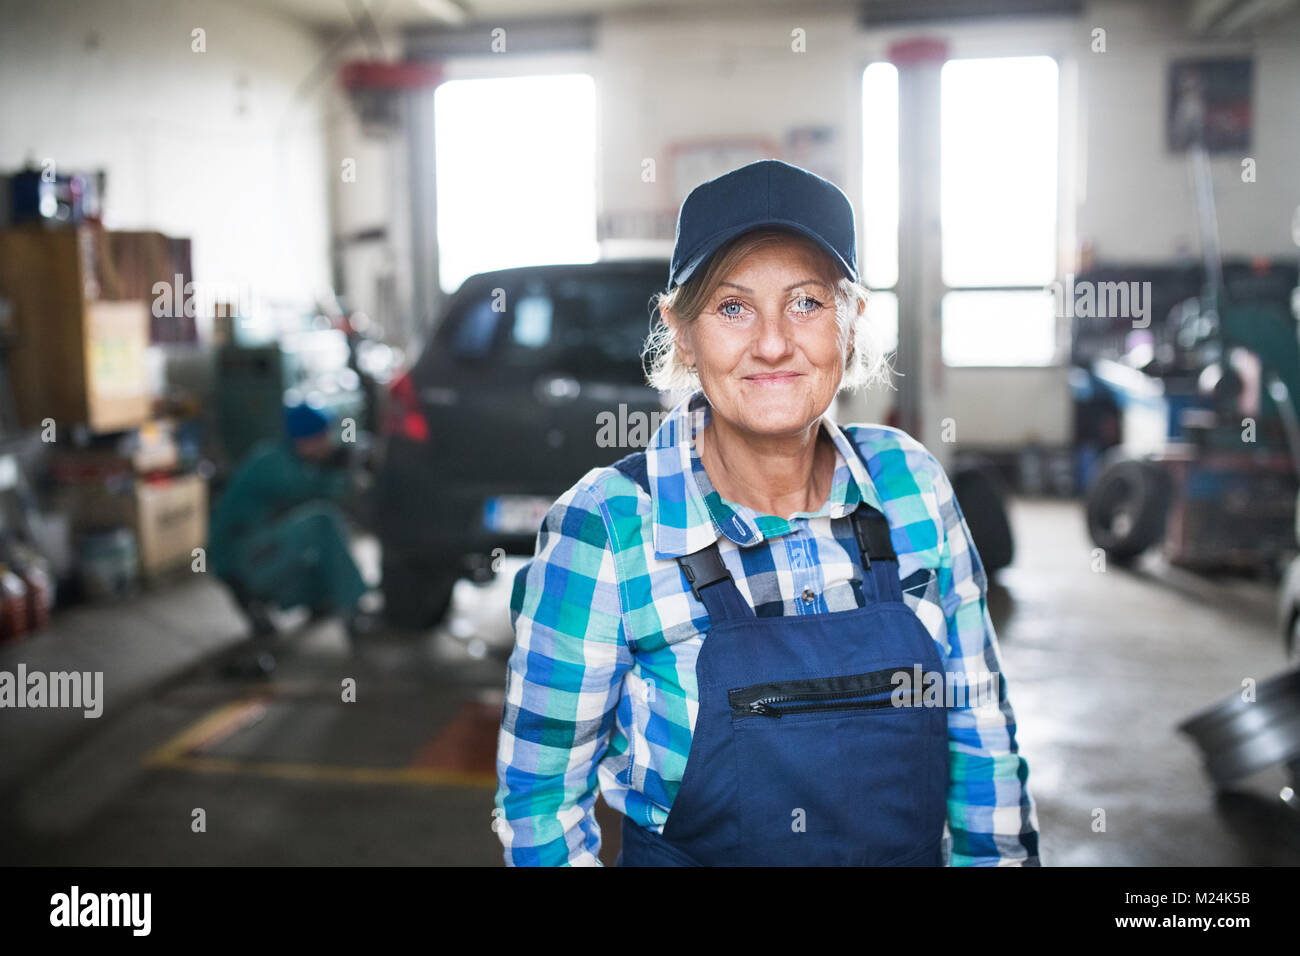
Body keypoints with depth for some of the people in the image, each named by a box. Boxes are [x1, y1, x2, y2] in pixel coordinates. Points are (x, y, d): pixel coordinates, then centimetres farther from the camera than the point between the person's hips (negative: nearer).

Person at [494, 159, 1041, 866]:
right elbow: (538, 799, -15)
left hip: (913, 851, 4)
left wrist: (998, 858, -3)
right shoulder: (601, 532, -23)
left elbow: (979, 723, -2)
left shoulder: (911, 483, -12)